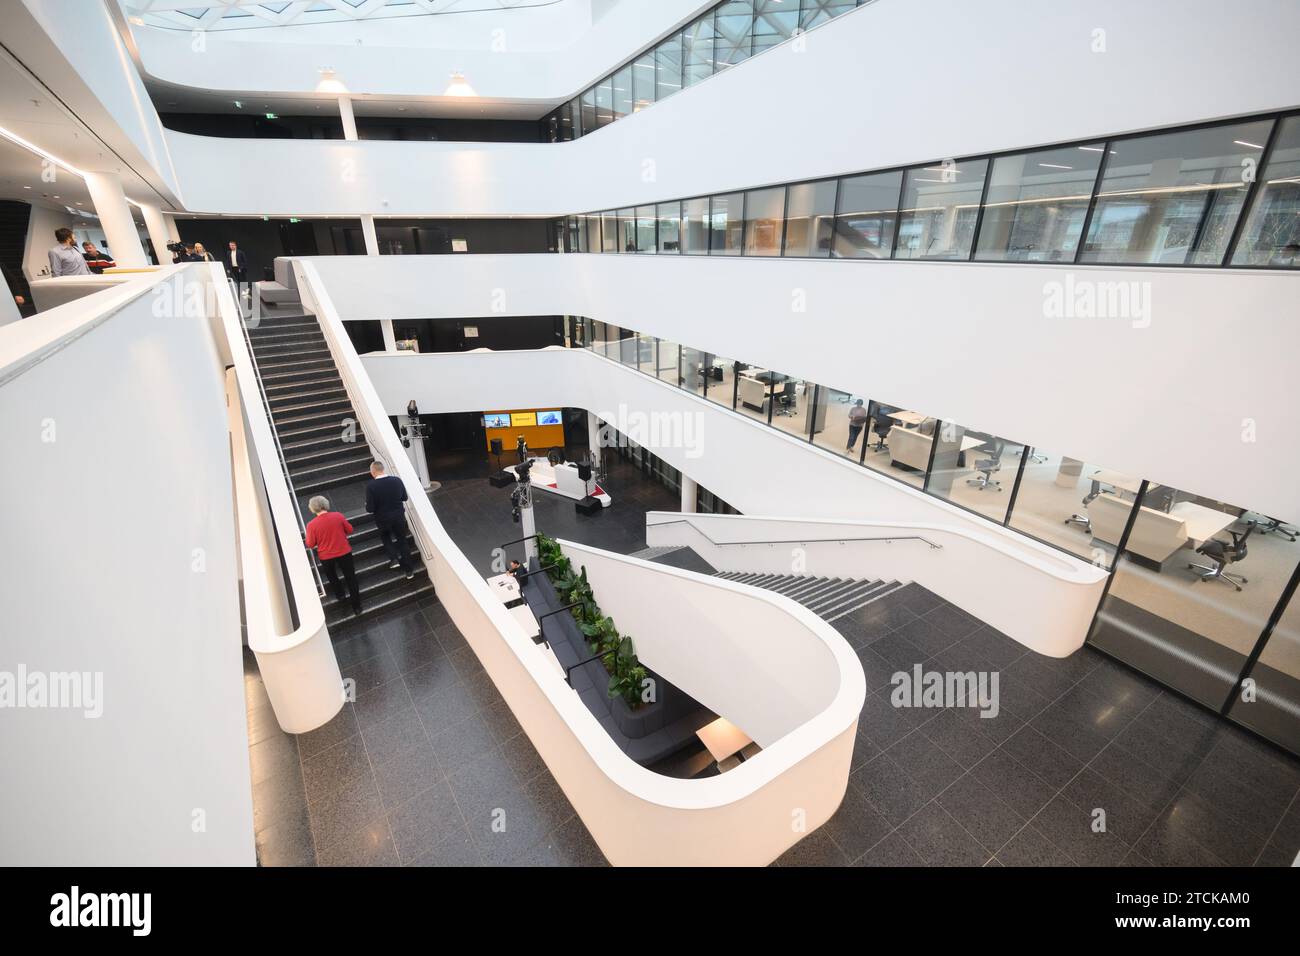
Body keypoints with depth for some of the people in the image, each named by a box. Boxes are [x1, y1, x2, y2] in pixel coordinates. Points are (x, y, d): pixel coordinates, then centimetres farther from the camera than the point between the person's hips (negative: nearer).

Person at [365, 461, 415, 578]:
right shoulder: (397, 480, -11)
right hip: (399, 517, 2)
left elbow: (370, 509, -17)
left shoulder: (371, 485, -21)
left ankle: (394, 558, 16)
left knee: (385, 537, 30)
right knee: (402, 541, 17)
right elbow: (404, 498, 2)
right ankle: (409, 570, 22)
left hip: (383, 520, -2)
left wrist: (367, 505, 5)